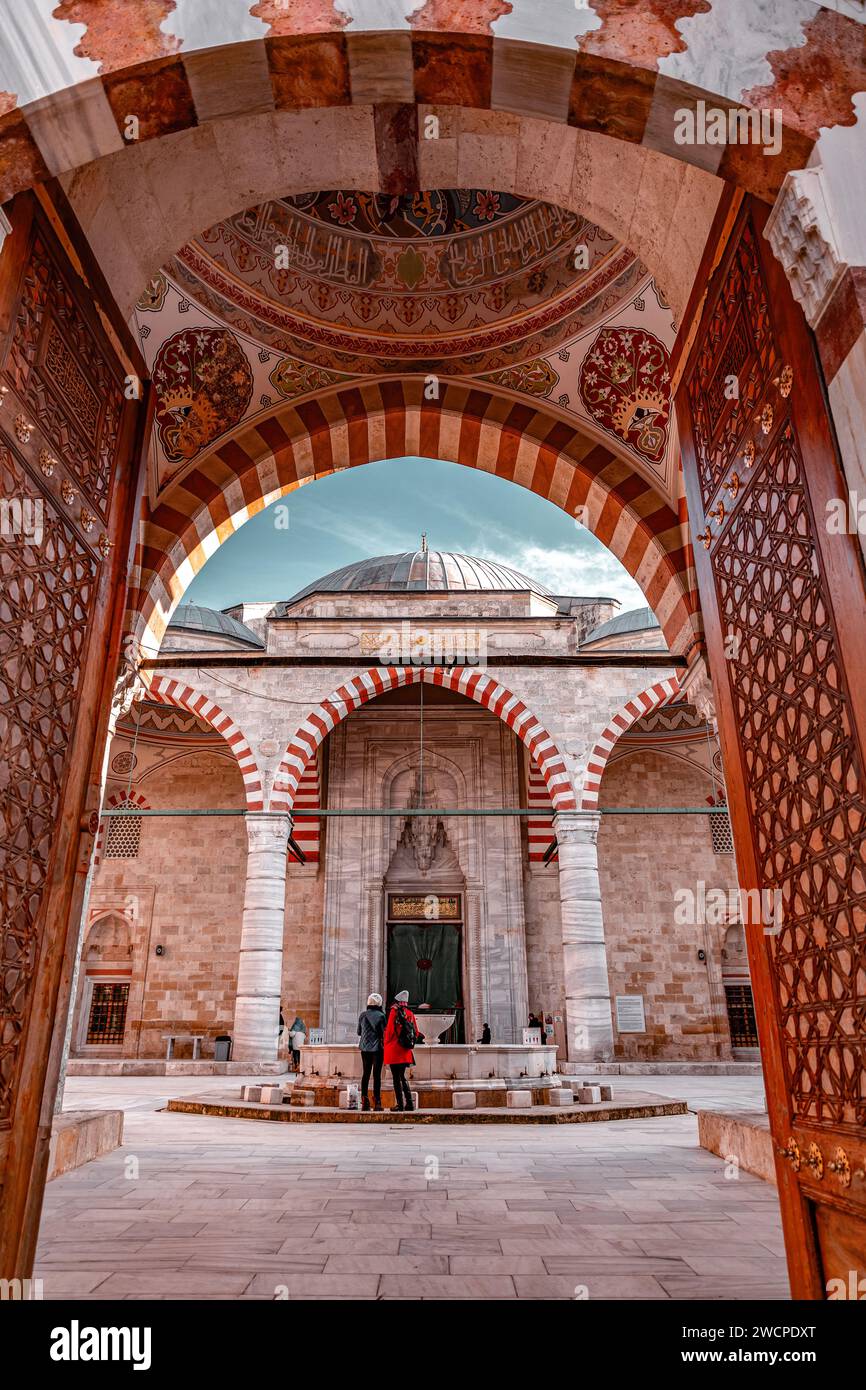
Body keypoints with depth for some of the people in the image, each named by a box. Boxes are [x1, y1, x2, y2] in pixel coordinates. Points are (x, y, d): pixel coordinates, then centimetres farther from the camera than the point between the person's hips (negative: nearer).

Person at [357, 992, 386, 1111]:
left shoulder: (363, 1015, 1)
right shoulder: (381, 1015, -9)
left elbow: (359, 1032, 9)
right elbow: (384, 1032, -9)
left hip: (365, 1048, 3)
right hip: (377, 1048, -3)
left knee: (365, 1074, 10)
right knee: (377, 1074, 1)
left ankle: (365, 1102, 8)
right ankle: (377, 1102, -2)